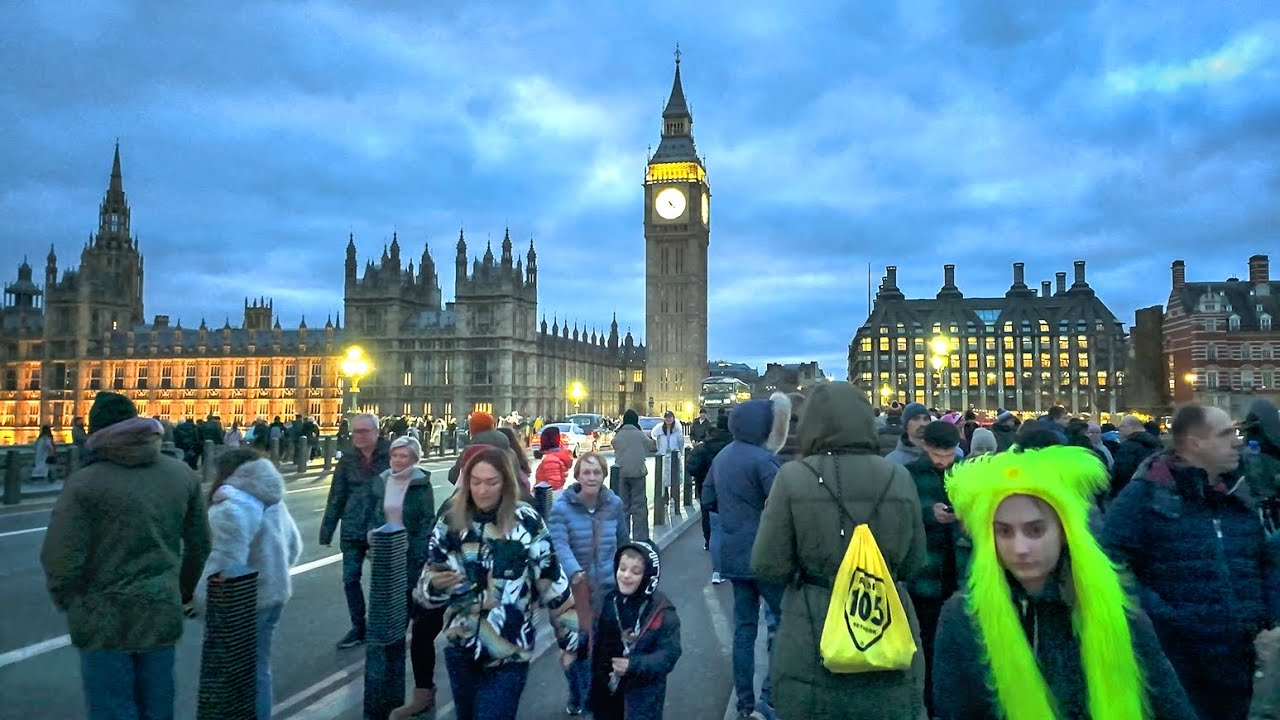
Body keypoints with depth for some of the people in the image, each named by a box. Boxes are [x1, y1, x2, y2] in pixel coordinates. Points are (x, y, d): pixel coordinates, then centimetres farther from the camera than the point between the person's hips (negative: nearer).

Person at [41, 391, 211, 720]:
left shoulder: (85, 482, -14)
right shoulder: (182, 474, 0)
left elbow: (61, 560, -16)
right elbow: (200, 545, 7)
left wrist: (68, 602, 4)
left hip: (104, 618, -4)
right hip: (163, 613, 4)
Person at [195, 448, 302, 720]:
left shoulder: (231, 505, -18)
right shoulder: (273, 501, 10)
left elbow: (226, 560, -25)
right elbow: (294, 545, 17)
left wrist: (204, 599, -17)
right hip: (275, 592, 9)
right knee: (258, 667, 19)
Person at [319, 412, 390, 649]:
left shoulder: (389, 457, -7)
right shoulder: (348, 460, 3)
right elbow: (336, 496, 5)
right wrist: (327, 530, 4)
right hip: (352, 529, 3)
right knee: (350, 579, 6)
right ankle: (358, 627, 21)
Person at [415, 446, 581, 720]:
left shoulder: (526, 522, -11)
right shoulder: (450, 522, -3)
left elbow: (554, 583, -4)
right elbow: (425, 591, 3)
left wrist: (570, 641, 0)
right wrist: (434, 584, -20)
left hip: (509, 656, -4)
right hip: (460, 650, 4)